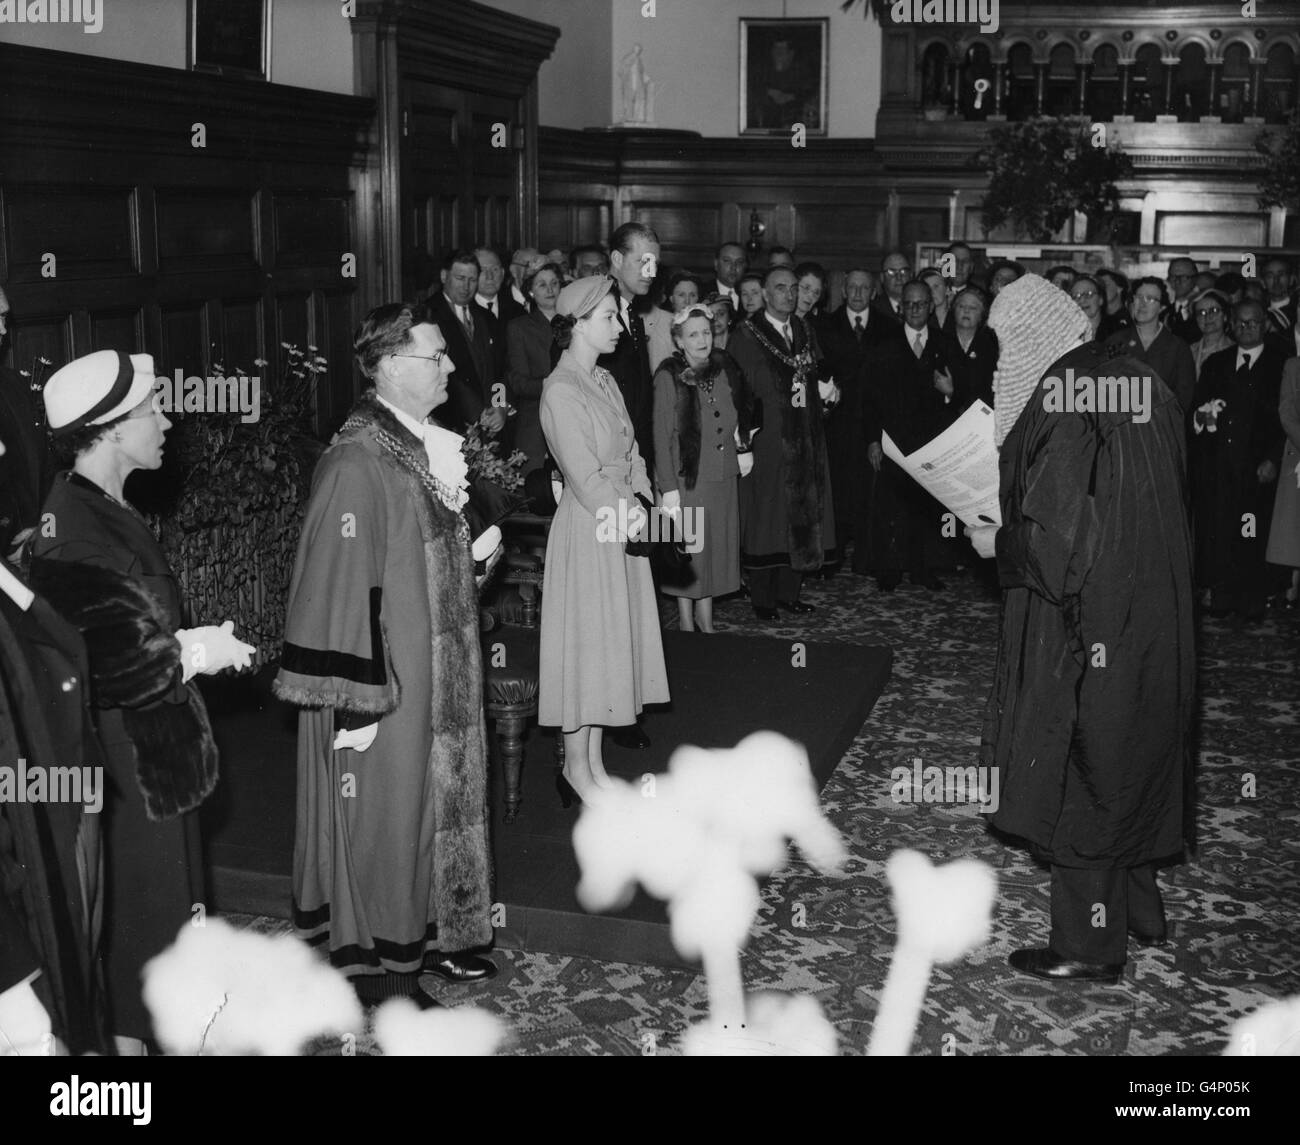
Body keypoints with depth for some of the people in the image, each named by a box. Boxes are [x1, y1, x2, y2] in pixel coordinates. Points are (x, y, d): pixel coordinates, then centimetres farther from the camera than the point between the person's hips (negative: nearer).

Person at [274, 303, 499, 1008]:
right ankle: (371, 959, 21)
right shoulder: (357, 464, -22)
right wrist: (357, 699, -22)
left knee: (436, 804, 18)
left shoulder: (427, 444, 6)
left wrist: (475, 548, 7)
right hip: (387, 682, -9)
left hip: (437, 672, 9)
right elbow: (342, 586, -23)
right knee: (382, 812, 5)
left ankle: (426, 935, 34)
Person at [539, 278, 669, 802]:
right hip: (588, 529, -8)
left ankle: (594, 763, 22)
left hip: (622, 525, 8)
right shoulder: (560, 391, -16)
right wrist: (630, 516, -12)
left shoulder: (604, 380, 11)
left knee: (612, 644, 12)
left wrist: (644, 502, -2)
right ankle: (575, 768, 13)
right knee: (587, 644, 0)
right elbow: (586, 479, -19)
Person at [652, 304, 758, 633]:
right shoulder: (669, 377, -11)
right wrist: (668, 487, -15)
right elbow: (662, 436, -12)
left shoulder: (724, 370, 4)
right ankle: (686, 621, 20)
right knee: (687, 548, 5)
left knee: (716, 547, 12)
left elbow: (740, 417, 18)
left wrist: (743, 447, 2)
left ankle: (705, 618, 26)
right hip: (686, 477, -5)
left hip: (723, 477, 5)